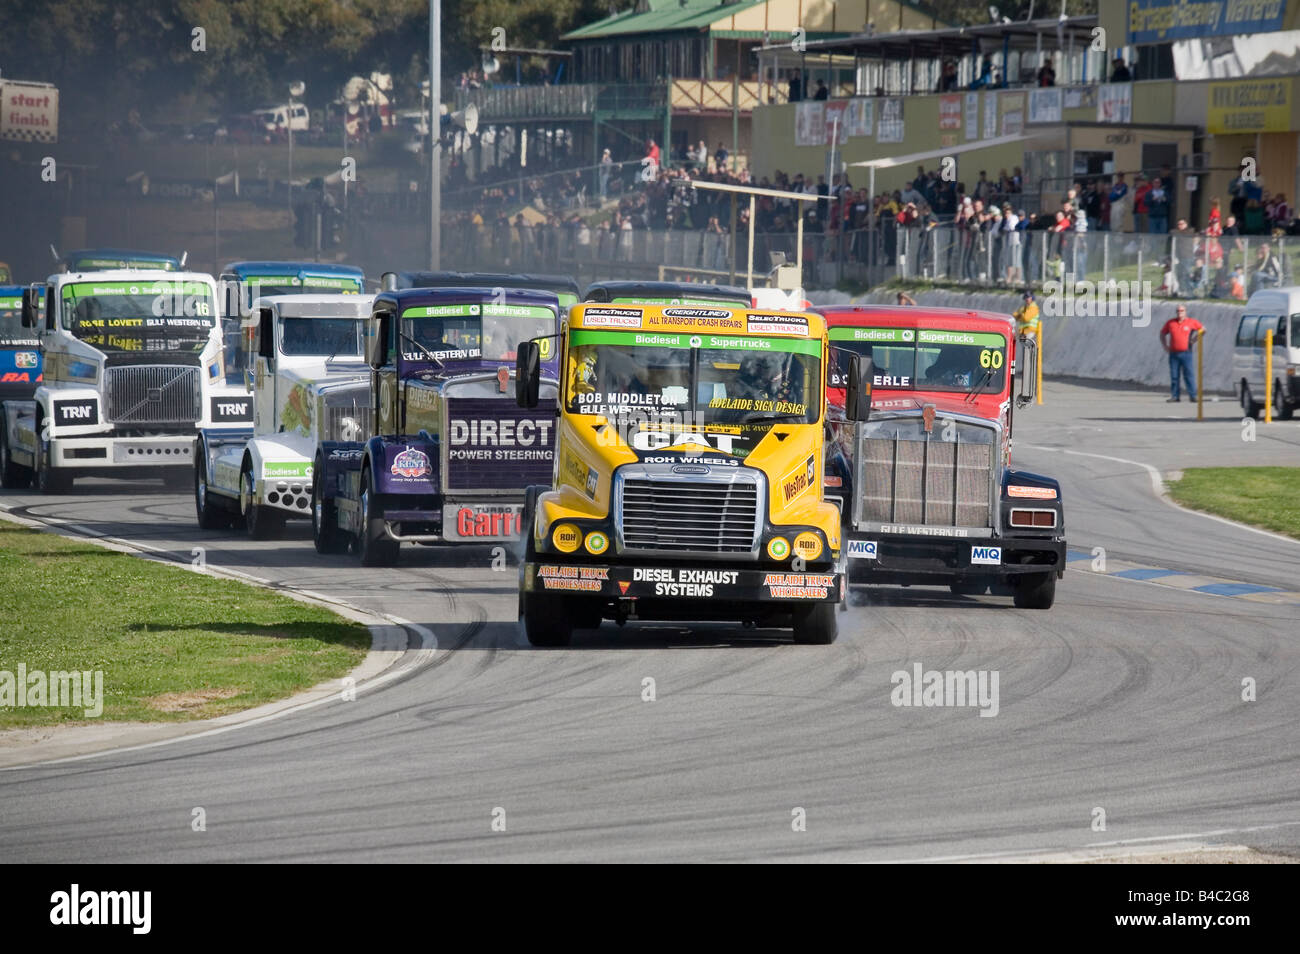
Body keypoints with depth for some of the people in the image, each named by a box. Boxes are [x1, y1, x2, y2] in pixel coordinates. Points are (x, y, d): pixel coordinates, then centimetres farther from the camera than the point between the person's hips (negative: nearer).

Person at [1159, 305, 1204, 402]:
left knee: (1188, 375, -7)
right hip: (1174, 353, 2)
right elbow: (1162, 333, 20)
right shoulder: (1171, 323, 7)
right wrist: (1165, 346, 10)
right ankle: (1174, 397, 7)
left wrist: (1194, 340, 8)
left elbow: (1202, 329, 15)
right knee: (1174, 376, 2)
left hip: (1186, 353, -2)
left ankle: (1192, 396, -5)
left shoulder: (1191, 322, 2)